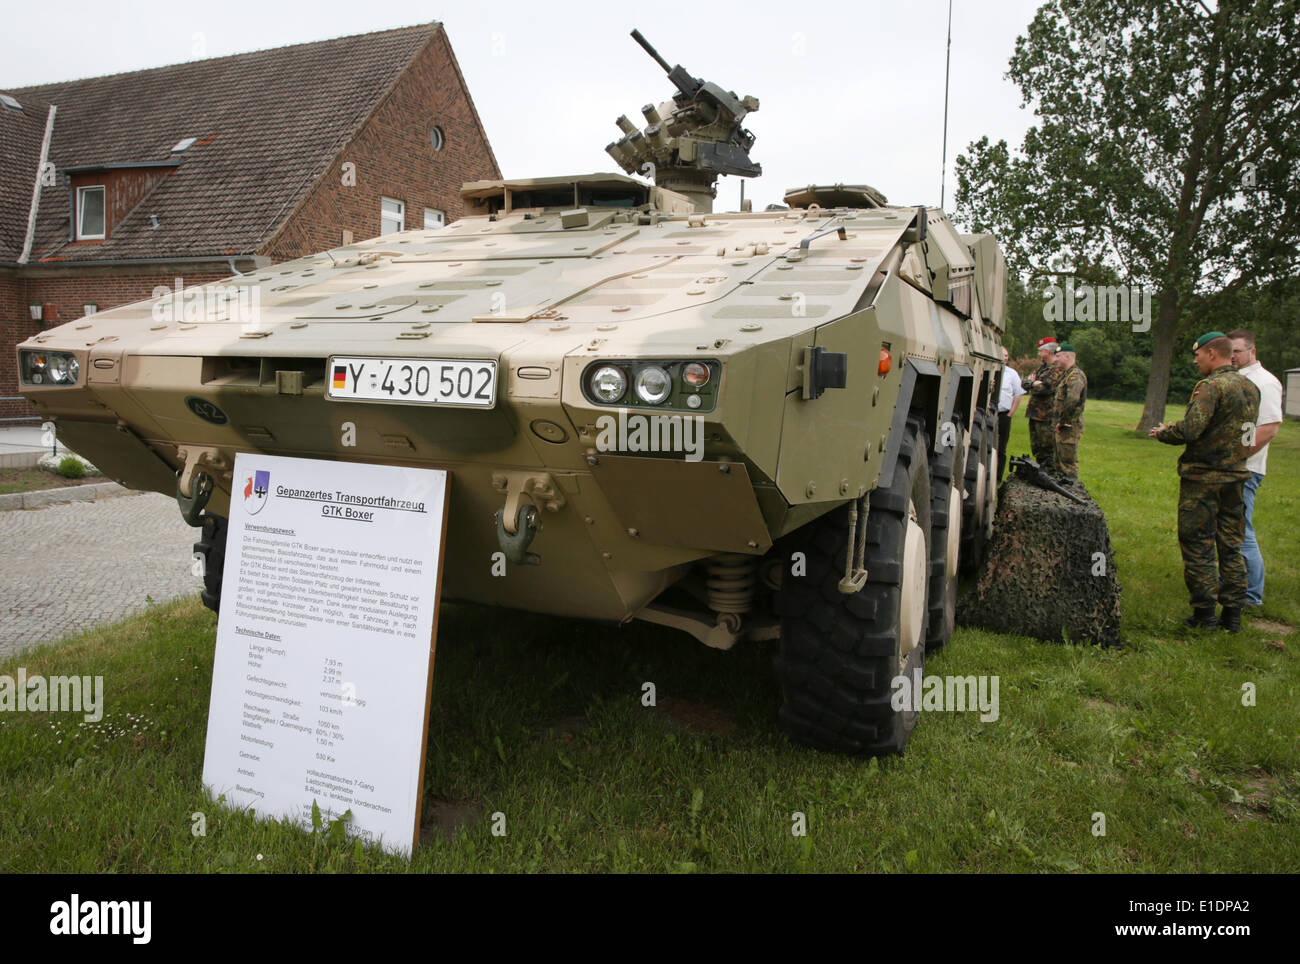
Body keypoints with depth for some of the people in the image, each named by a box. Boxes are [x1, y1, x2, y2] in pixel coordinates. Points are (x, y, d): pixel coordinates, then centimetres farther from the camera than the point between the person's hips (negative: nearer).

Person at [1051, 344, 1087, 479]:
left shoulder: (1075, 375, -15)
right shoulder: (1065, 374, 18)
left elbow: (1072, 400, -29)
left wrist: (1063, 421, -21)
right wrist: (1058, 421, 16)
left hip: (1069, 427, -10)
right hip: (1062, 427, 10)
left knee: (1068, 462, -7)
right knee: (1059, 462, 17)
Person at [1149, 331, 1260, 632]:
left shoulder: (1211, 386, -16)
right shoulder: (1251, 387, 10)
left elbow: (1189, 430, -25)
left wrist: (1162, 433, -5)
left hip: (1203, 478, -8)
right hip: (1236, 476, 8)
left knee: (1197, 546, 2)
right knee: (1231, 547, 13)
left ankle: (1204, 613, 6)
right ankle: (1233, 614, 17)